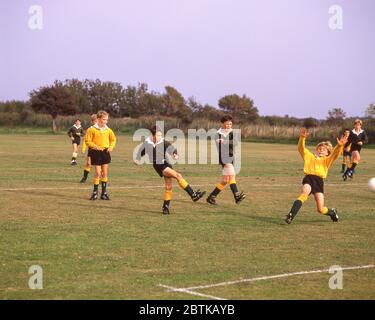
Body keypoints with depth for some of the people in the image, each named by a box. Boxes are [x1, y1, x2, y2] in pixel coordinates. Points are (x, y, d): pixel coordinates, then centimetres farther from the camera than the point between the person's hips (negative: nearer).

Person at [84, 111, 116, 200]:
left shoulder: (108, 130, 4)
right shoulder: (92, 129, -8)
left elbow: (113, 139, 16)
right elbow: (87, 141, -7)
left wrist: (111, 146, -2)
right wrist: (95, 146, -20)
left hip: (105, 152, 4)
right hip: (96, 153, -4)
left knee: (105, 173, 6)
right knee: (98, 173, -7)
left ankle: (104, 193, 13)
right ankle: (95, 192, 3)